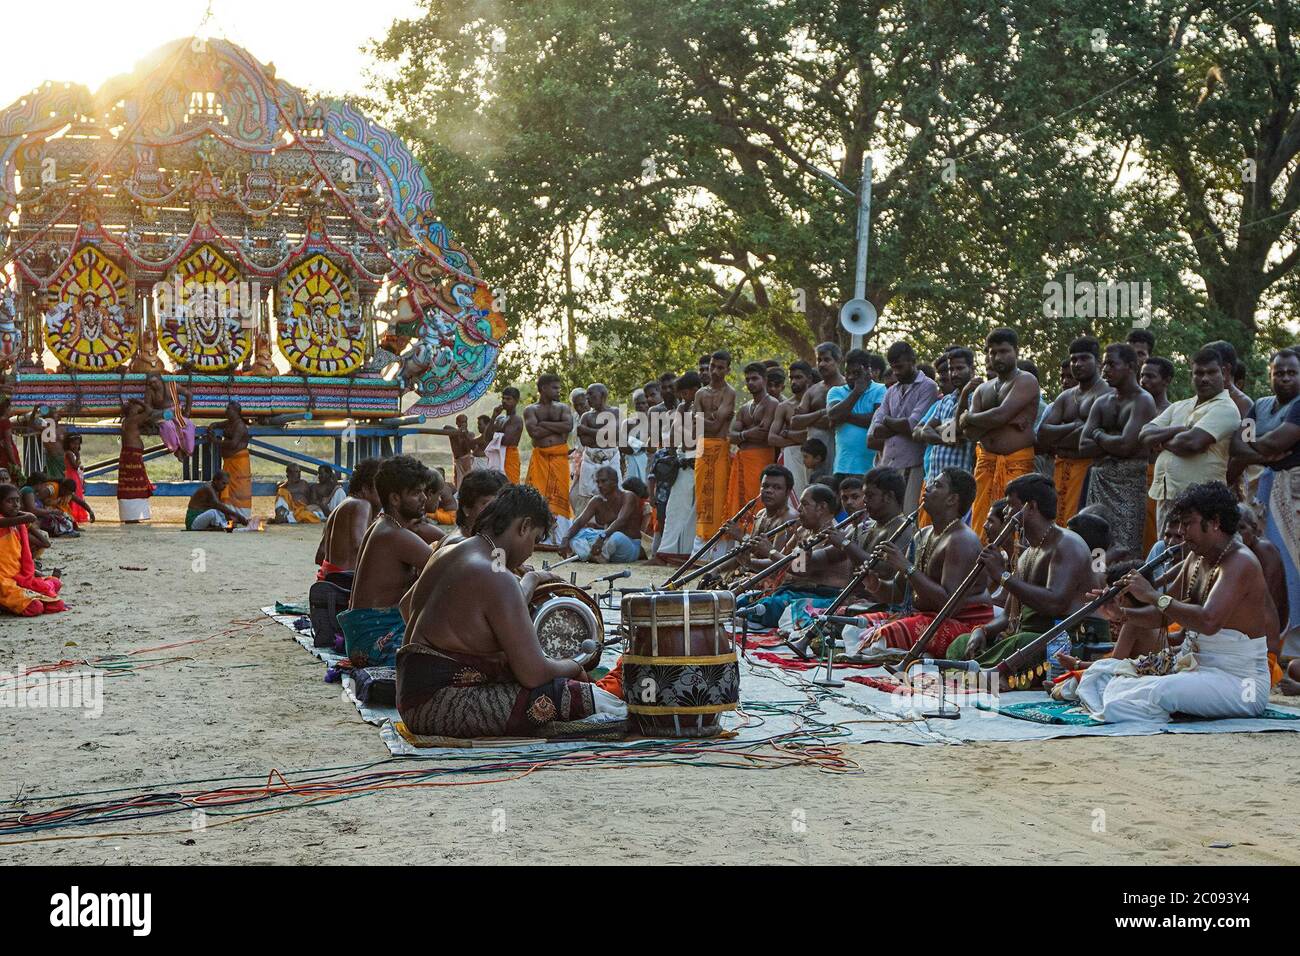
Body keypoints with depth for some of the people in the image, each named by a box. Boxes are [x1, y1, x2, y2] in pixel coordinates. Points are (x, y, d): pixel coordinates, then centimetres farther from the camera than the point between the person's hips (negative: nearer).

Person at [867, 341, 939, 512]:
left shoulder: (927, 386, 1)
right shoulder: (892, 391, 18)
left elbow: (913, 425, -12)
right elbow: (872, 437, 9)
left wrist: (887, 421, 4)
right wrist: (899, 427, -4)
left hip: (914, 467, -6)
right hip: (888, 466, 6)